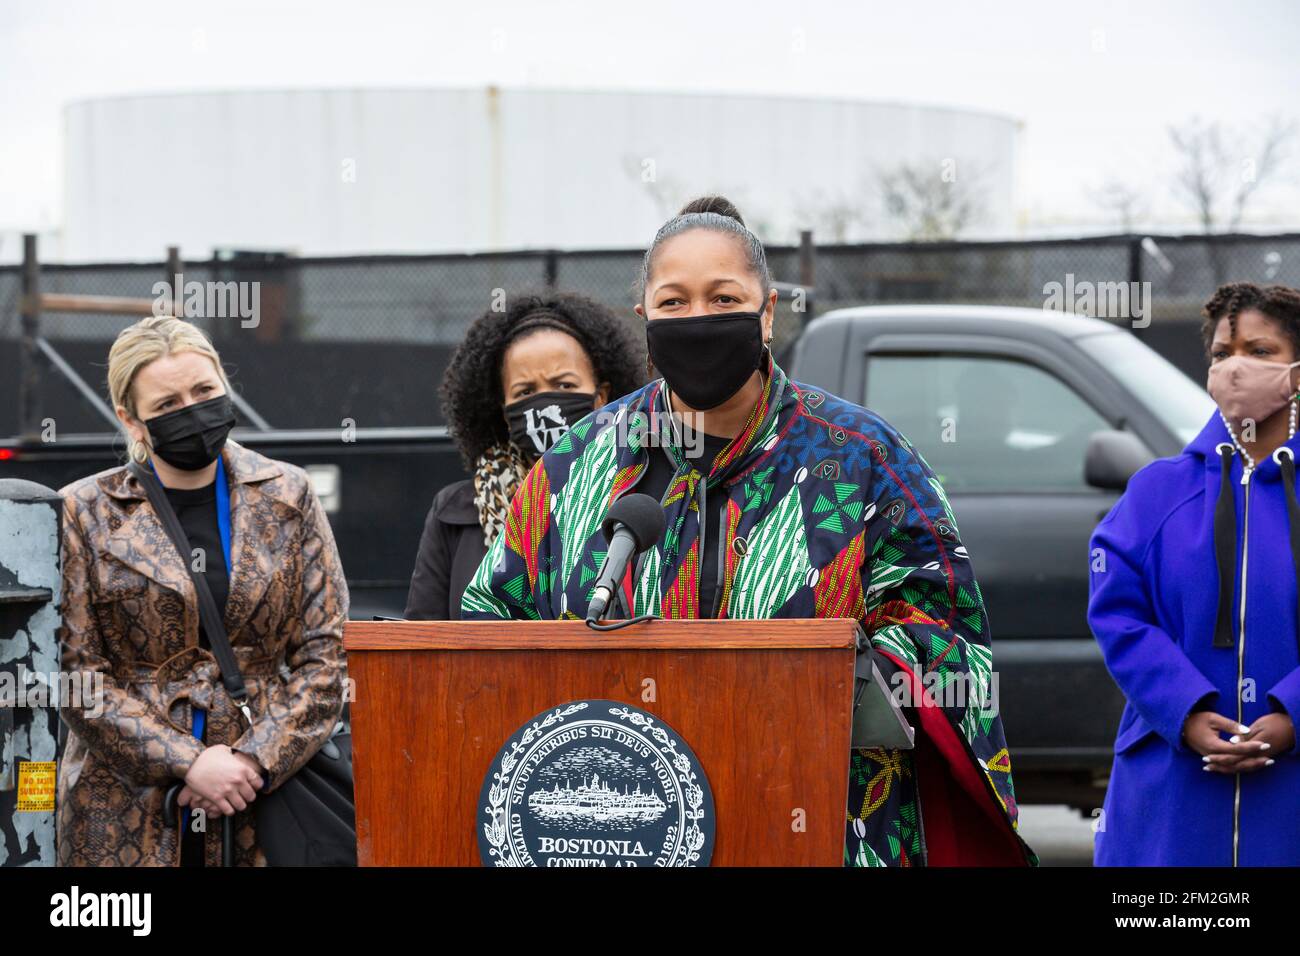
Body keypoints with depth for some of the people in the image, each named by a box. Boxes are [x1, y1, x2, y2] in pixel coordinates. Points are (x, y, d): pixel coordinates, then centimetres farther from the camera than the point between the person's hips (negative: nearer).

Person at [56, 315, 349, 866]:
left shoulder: (286, 497, 6)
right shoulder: (85, 514, 1)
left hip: (268, 798, 1)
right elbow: (76, 674, -5)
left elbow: (324, 651, 3)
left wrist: (258, 759, -10)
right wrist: (186, 763, -14)